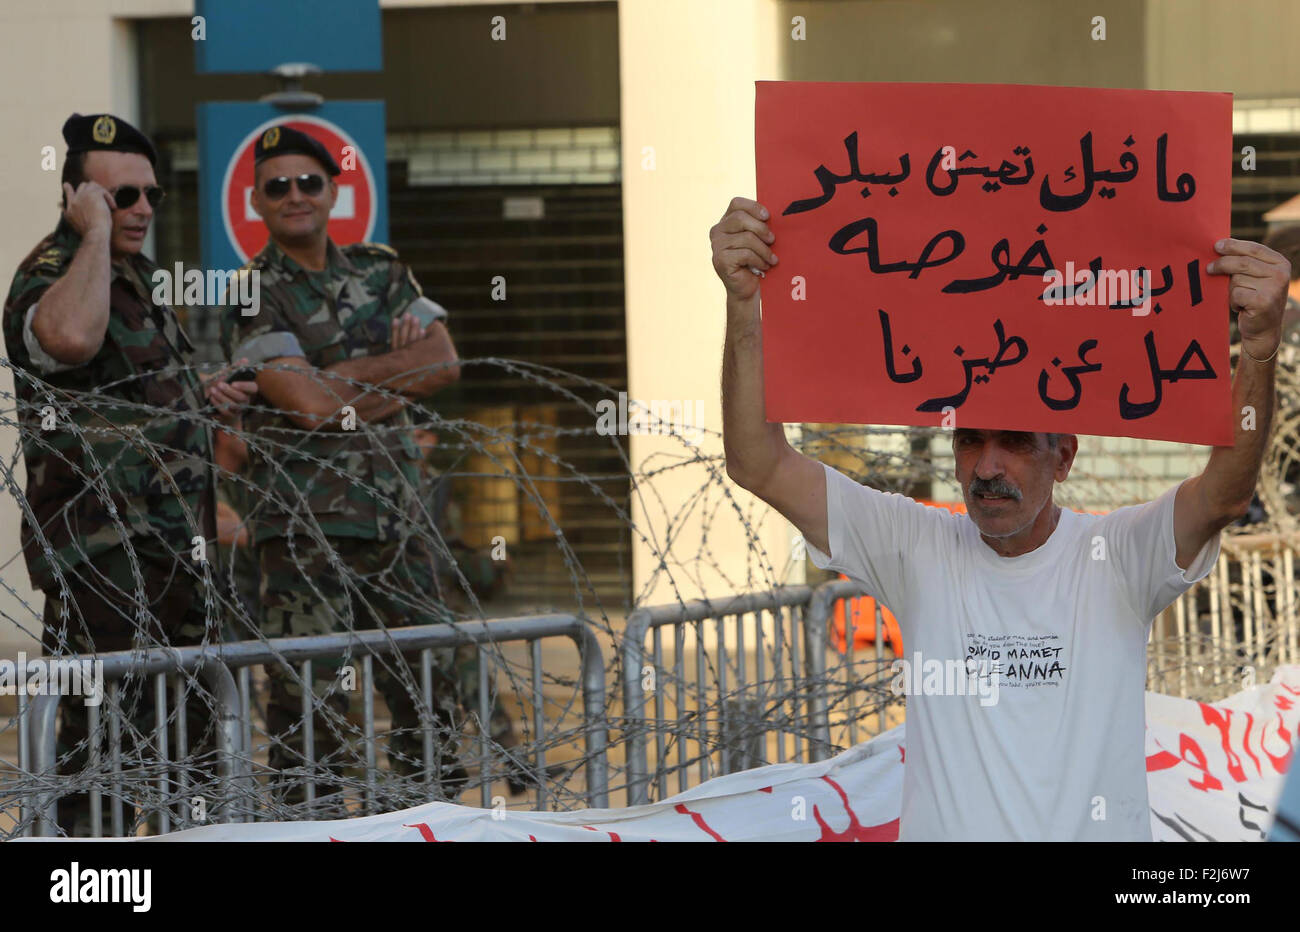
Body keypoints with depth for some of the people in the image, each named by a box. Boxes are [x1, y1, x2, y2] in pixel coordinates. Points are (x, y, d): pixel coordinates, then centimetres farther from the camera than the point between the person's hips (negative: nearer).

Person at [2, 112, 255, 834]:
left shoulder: (132, 275, 18)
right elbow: (72, 338, -40)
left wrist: (203, 398, 15)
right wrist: (95, 234, -26)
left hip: (168, 544, 10)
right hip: (103, 553, -10)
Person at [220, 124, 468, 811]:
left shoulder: (380, 271, 13)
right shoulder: (252, 292, -3)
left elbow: (445, 363, -1)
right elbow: (310, 405, -15)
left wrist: (340, 375, -9)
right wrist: (398, 367, -4)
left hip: (397, 517, 5)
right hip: (306, 524, -5)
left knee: (430, 690, 9)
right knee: (310, 704, -7)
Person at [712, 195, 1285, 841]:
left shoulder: (1118, 553, 1)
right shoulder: (915, 546, 3)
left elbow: (1226, 495, -16)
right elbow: (759, 466, -3)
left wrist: (1259, 346, -30)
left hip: (1097, 831, -1)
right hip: (941, 828, 1)